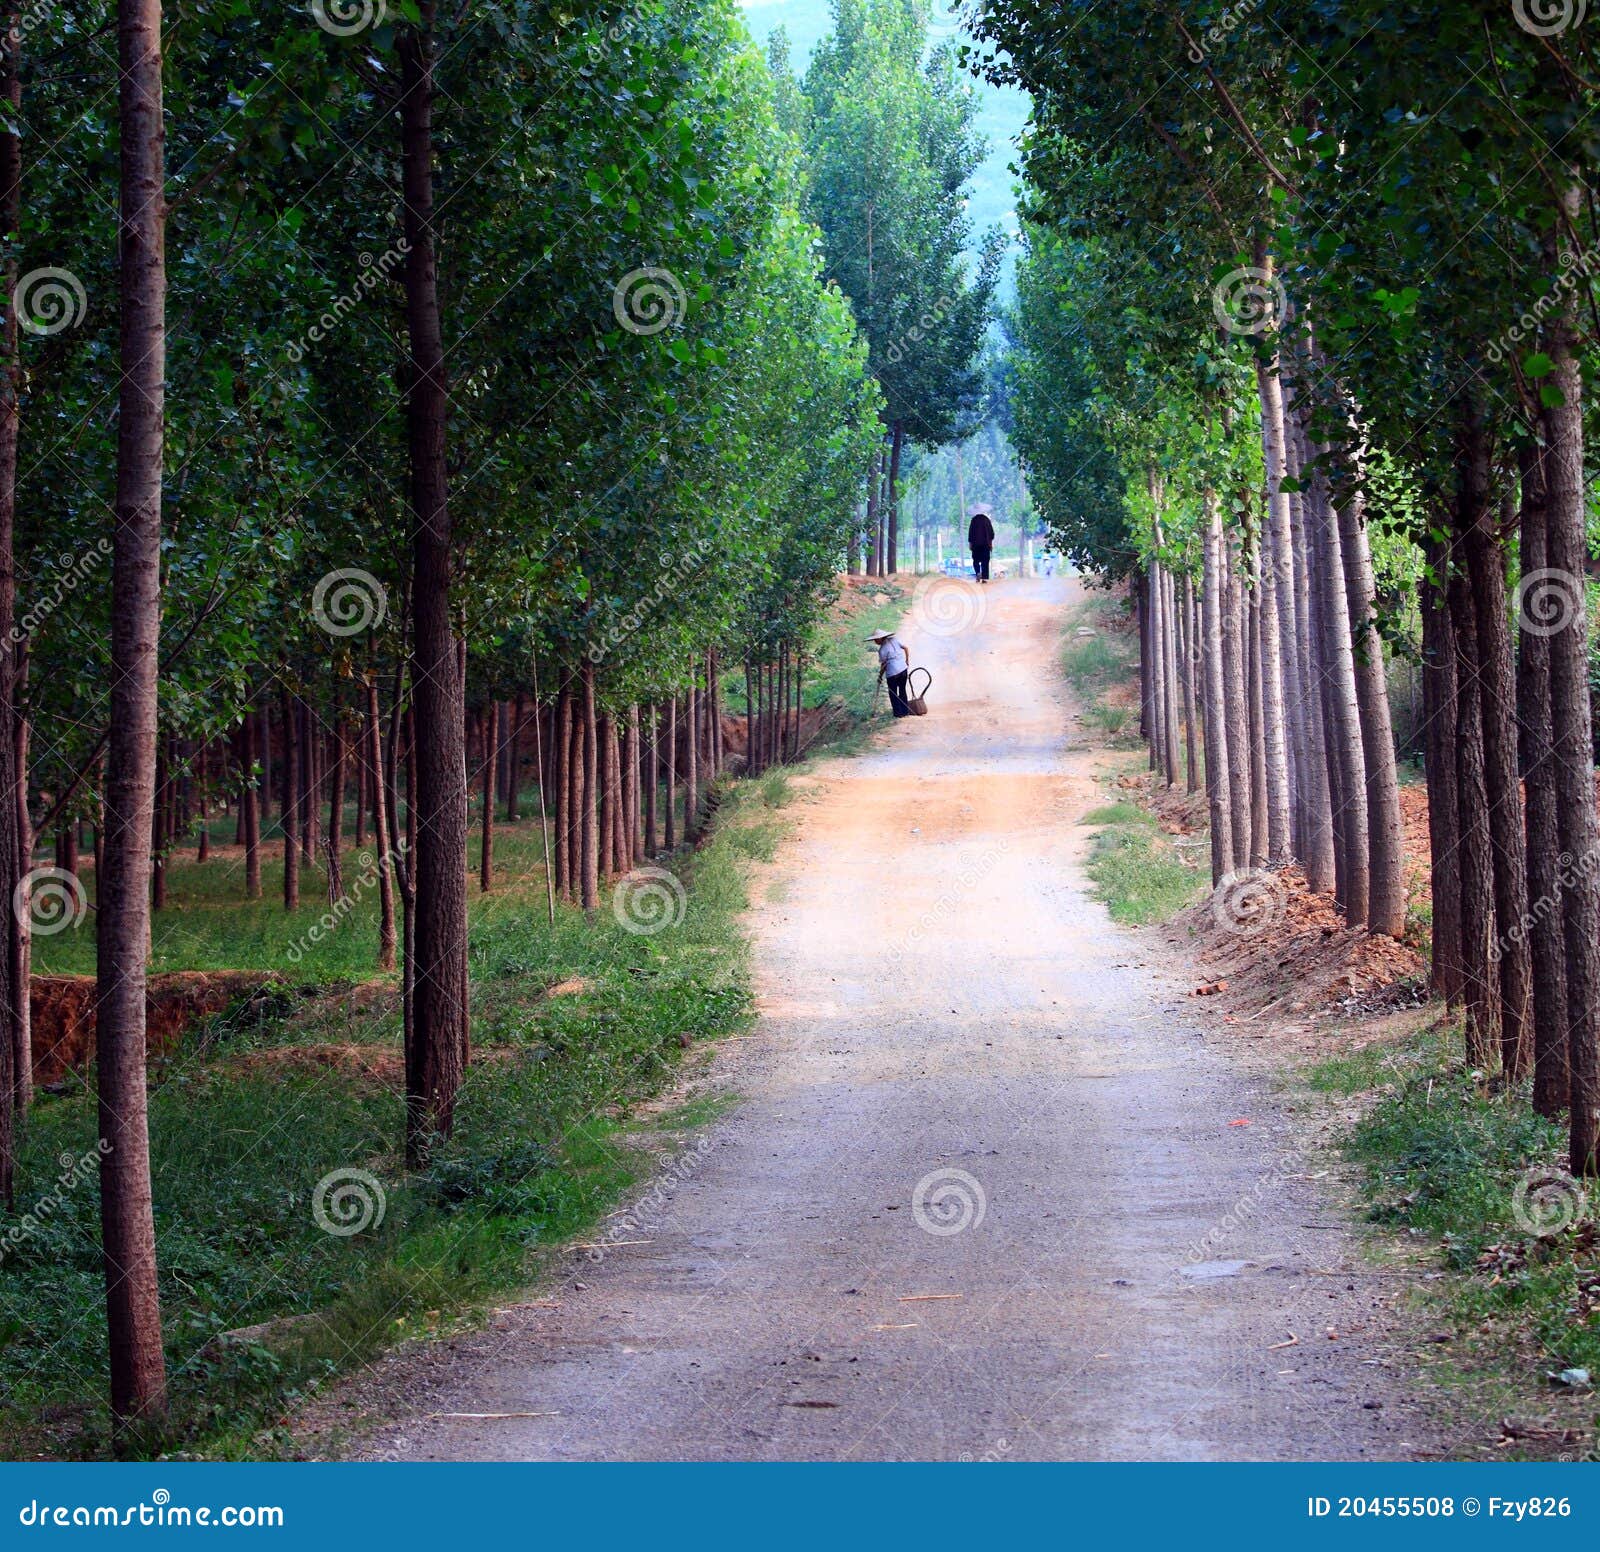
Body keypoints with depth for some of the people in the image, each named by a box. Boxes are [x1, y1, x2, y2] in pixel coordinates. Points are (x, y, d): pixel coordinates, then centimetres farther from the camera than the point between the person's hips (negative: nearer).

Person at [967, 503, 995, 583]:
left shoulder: (974, 520, -6)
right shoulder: (986, 520, -1)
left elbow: (970, 532, -4)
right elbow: (991, 532, 2)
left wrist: (970, 543, 3)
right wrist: (991, 542, 11)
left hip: (976, 543, -2)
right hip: (986, 543, 2)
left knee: (976, 560, 9)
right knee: (985, 561, 6)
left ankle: (978, 573, -16)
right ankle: (984, 578, 2)